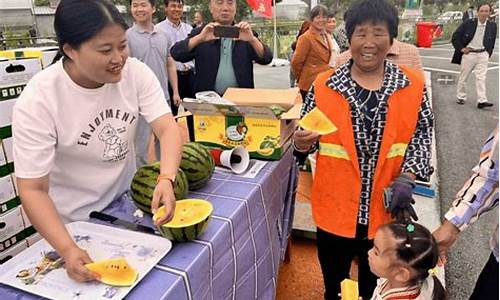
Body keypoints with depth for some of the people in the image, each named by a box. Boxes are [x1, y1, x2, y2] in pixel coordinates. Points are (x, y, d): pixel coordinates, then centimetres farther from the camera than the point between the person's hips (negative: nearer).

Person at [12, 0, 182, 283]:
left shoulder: (136, 72, -17)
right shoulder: (37, 101, -25)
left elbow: (168, 128, -22)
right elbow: (33, 189, -24)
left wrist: (166, 179, -42)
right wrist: (67, 249, -37)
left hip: (127, 199, 4)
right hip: (73, 221, -3)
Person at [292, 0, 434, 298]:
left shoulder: (413, 85, -3)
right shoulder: (324, 84, -6)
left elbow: (422, 136, 2)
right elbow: (306, 137, 1)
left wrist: (406, 179, -11)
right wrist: (302, 143, -21)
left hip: (386, 207, 1)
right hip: (334, 207, 0)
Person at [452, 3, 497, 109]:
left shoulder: (492, 26, 1)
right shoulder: (468, 23, -7)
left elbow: (492, 42, 14)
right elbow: (455, 37, -2)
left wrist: (488, 54, 9)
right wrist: (461, 48, -6)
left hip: (483, 55, 1)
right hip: (469, 53, -1)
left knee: (481, 78, -5)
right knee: (463, 77, 8)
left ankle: (482, 101, -7)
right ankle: (461, 97, 23)